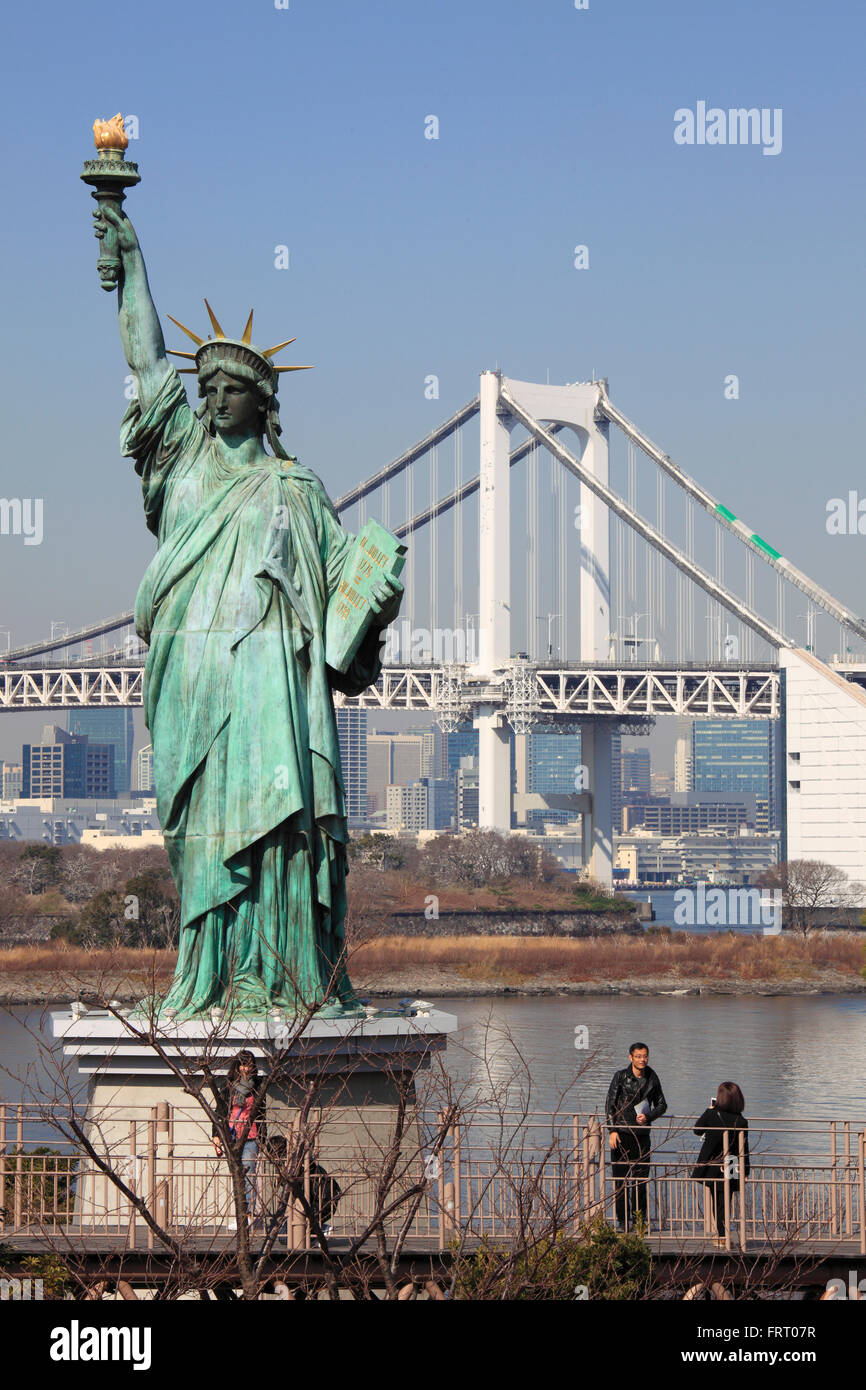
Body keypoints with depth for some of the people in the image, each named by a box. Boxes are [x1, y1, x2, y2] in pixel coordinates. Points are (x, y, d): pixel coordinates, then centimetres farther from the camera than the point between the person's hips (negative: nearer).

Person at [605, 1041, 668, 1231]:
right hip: (621, 1133, -2)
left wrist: (648, 1117, -3)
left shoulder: (652, 1078, 6)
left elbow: (661, 1105, 16)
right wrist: (612, 1130, -12)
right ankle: (622, 1220, 2)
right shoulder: (621, 1077, -2)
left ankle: (639, 1218, 10)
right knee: (620, 1179, -3)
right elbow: (610, 1105, -3)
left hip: (642, 1135, 2)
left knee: (641, 1179, 1)